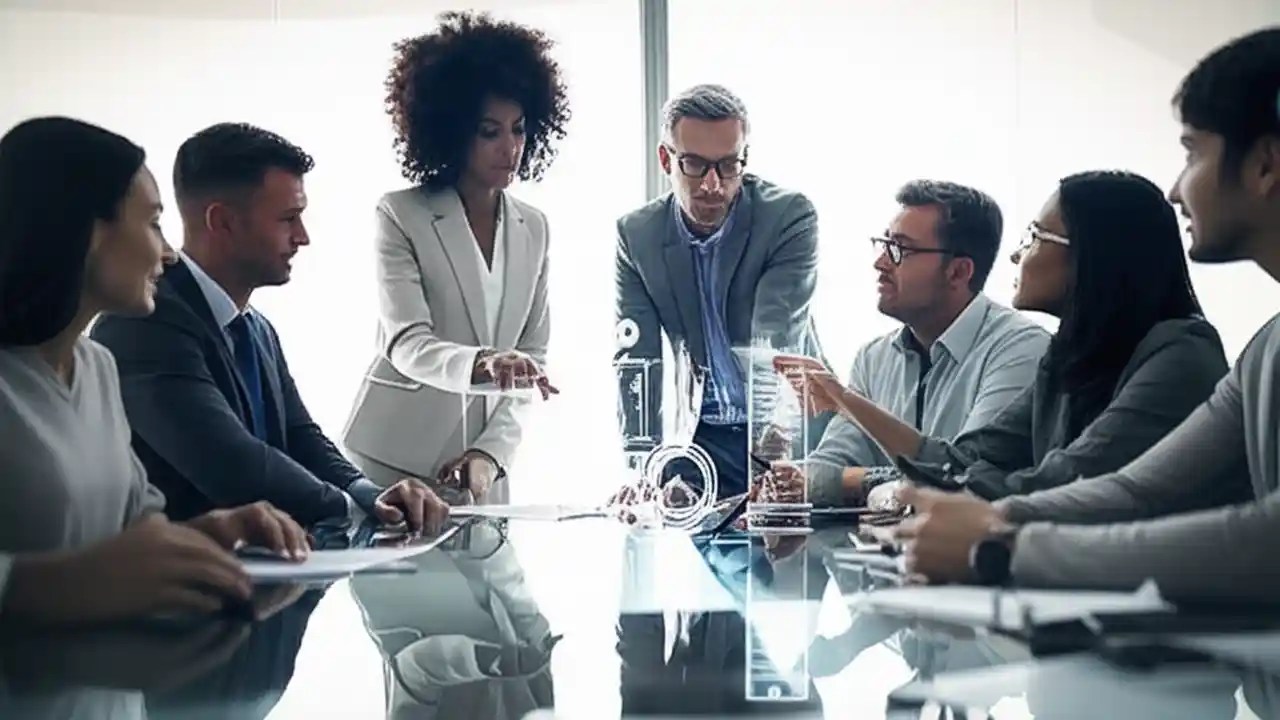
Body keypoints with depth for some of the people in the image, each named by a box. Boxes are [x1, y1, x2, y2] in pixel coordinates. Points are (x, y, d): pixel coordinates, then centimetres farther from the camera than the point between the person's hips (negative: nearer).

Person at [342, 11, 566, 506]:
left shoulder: (533, 229, 7)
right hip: (393, 465, -4)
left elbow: (533, 355, 5)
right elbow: (406, 344, -18)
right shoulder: (401, 216, -7)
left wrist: (492, 452, -9)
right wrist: (479, 364, -37)